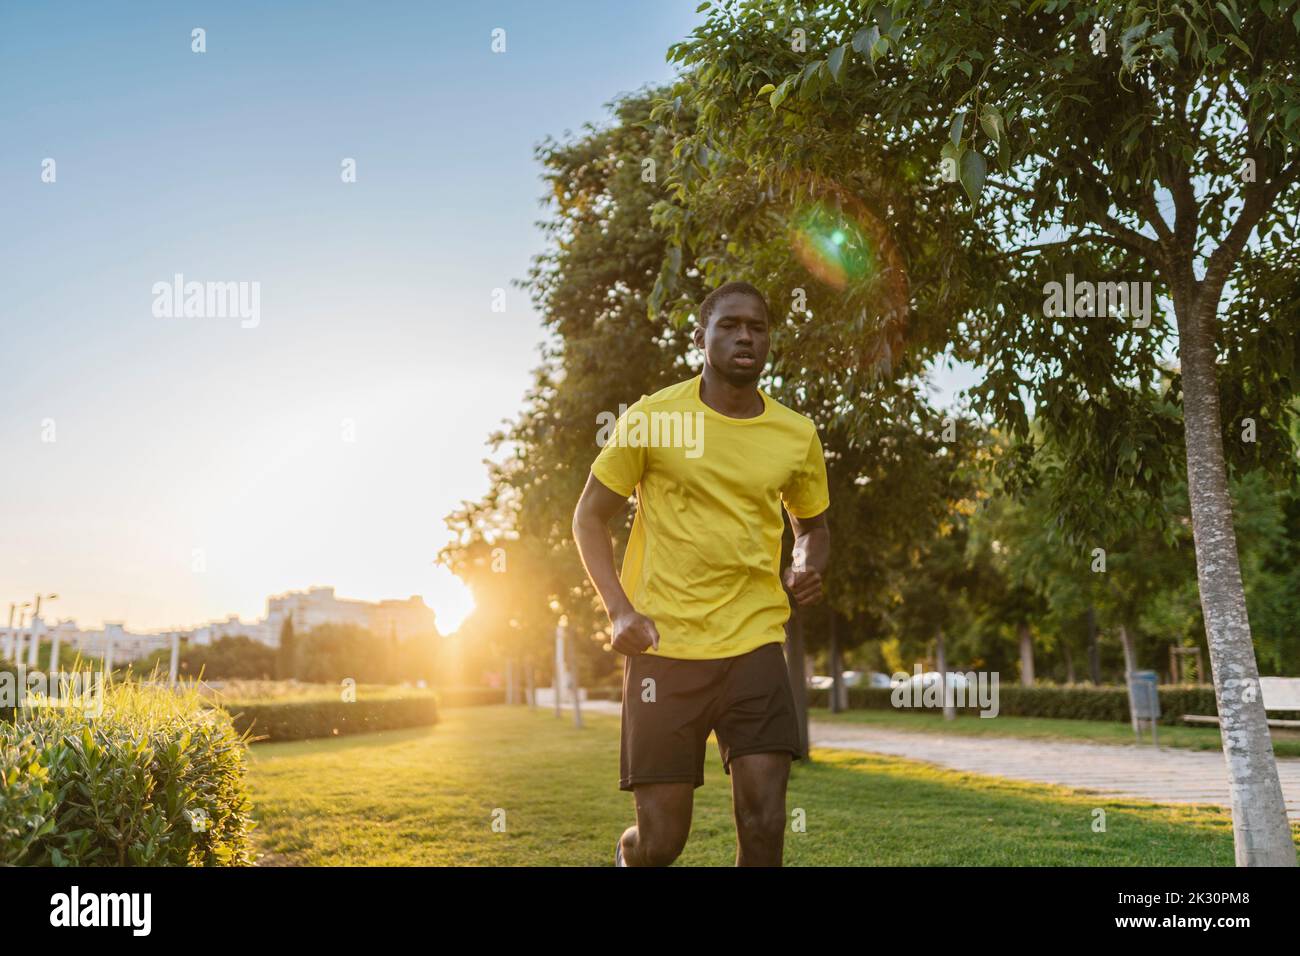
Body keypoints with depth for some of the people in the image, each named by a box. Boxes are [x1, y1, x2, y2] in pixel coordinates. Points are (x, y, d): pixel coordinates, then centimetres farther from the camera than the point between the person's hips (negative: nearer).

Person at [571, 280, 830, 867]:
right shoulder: (652, 417, -3)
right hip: (663, 646, -2)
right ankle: (627, 859, 37)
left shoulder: (797, 435, 6)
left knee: (764, 824, -8)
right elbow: (589, 516, 3)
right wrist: (619, 611, -10)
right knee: (660, 839, 1)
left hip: (755, 645, 2)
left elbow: (812, 526, 23)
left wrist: (808, 570, 0)